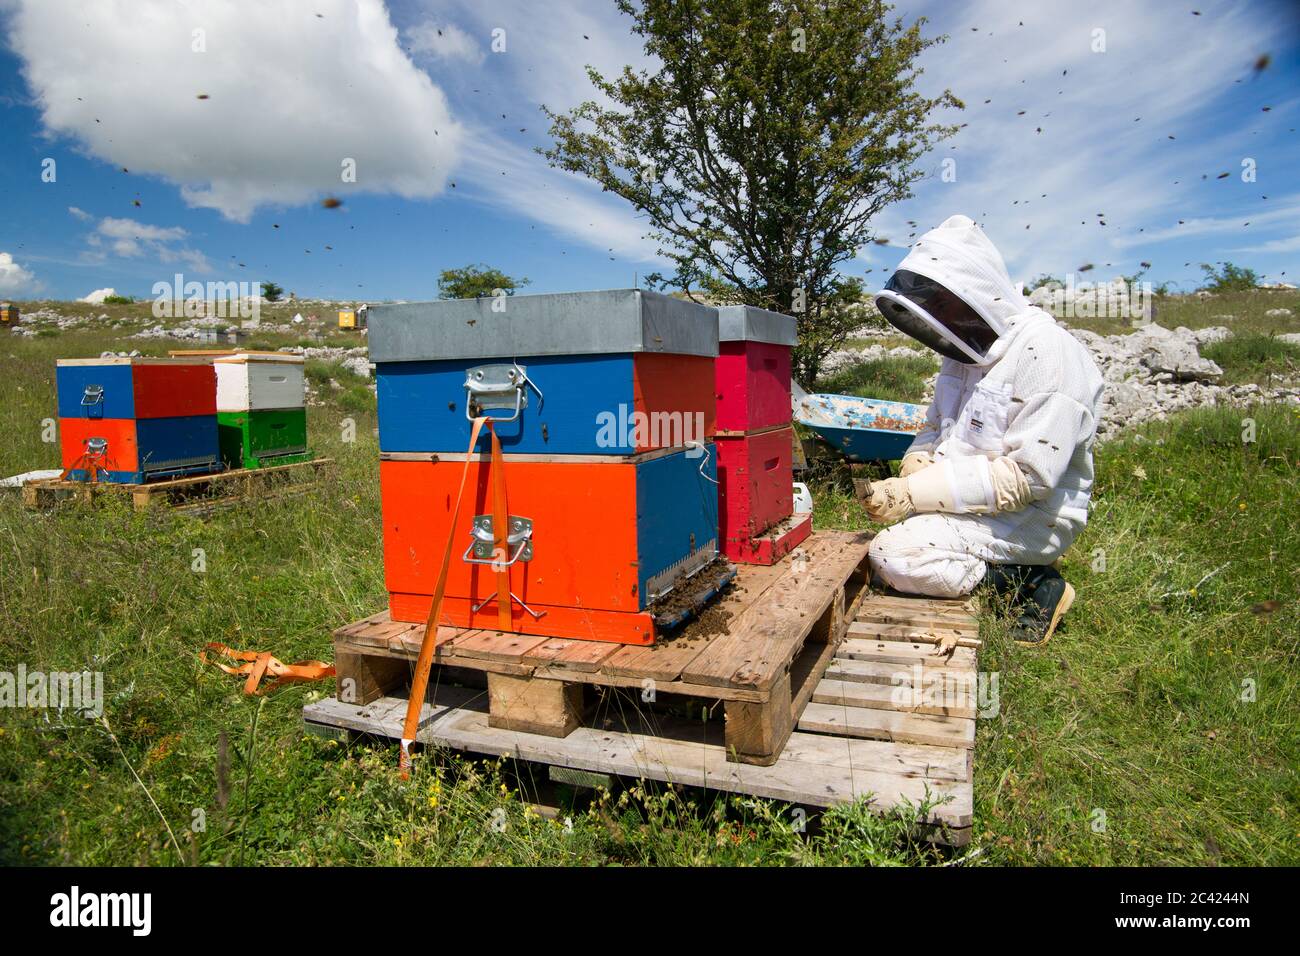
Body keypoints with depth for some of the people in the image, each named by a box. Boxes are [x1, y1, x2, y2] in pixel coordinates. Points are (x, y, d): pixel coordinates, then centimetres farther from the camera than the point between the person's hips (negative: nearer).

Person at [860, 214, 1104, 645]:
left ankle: (1030, 586, -6)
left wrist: (915, 493, -27)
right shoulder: (967, 345, 7)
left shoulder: (1046, 352, -20)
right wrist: (913, 468, -8)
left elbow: (1027, 476, -26)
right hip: (972, 500, 9)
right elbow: (936, 427, 16)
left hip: (1032, 515, -9)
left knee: (895, 556, -26)